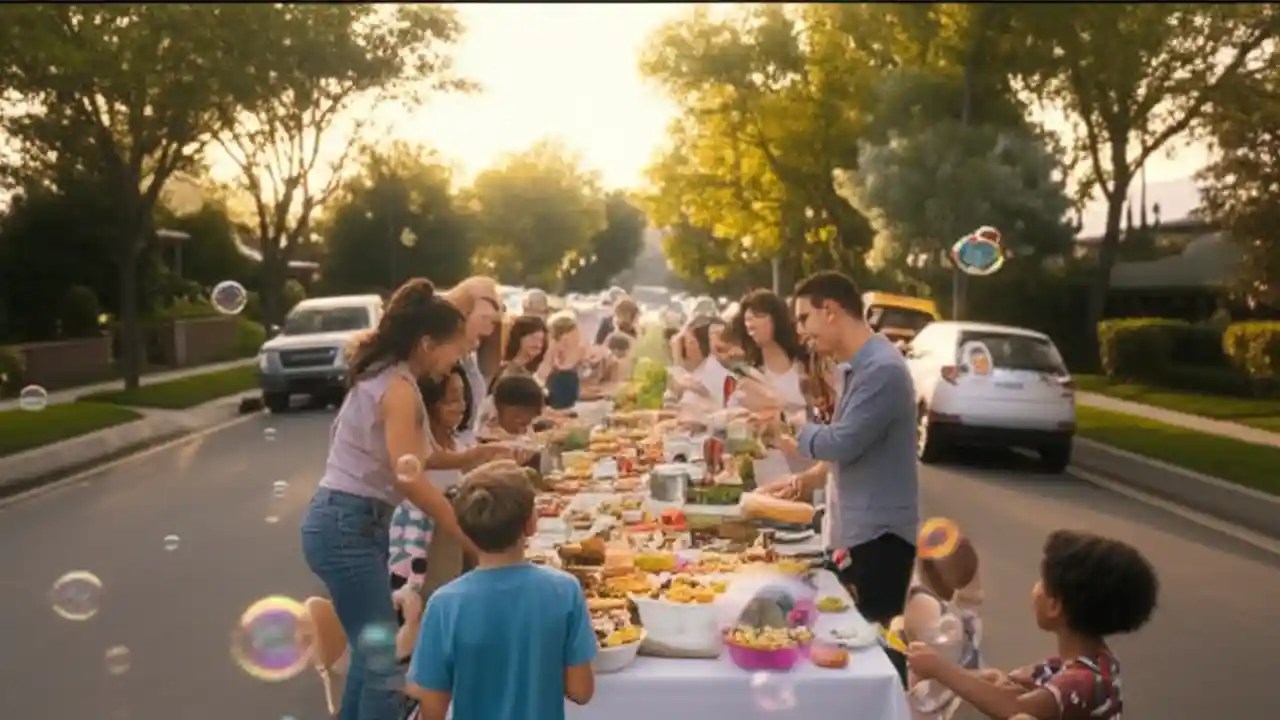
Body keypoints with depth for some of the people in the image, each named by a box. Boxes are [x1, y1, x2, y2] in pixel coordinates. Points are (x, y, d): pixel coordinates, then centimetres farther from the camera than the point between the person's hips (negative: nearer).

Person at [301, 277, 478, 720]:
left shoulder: (385, 377, 12)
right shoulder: (398, 388, -17)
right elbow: (410, 479, -25)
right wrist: (472, 541, -22)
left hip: (353, 523, 10)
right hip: (346, 527, -10)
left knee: (372, 650, 19)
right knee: (384, 662, -5)